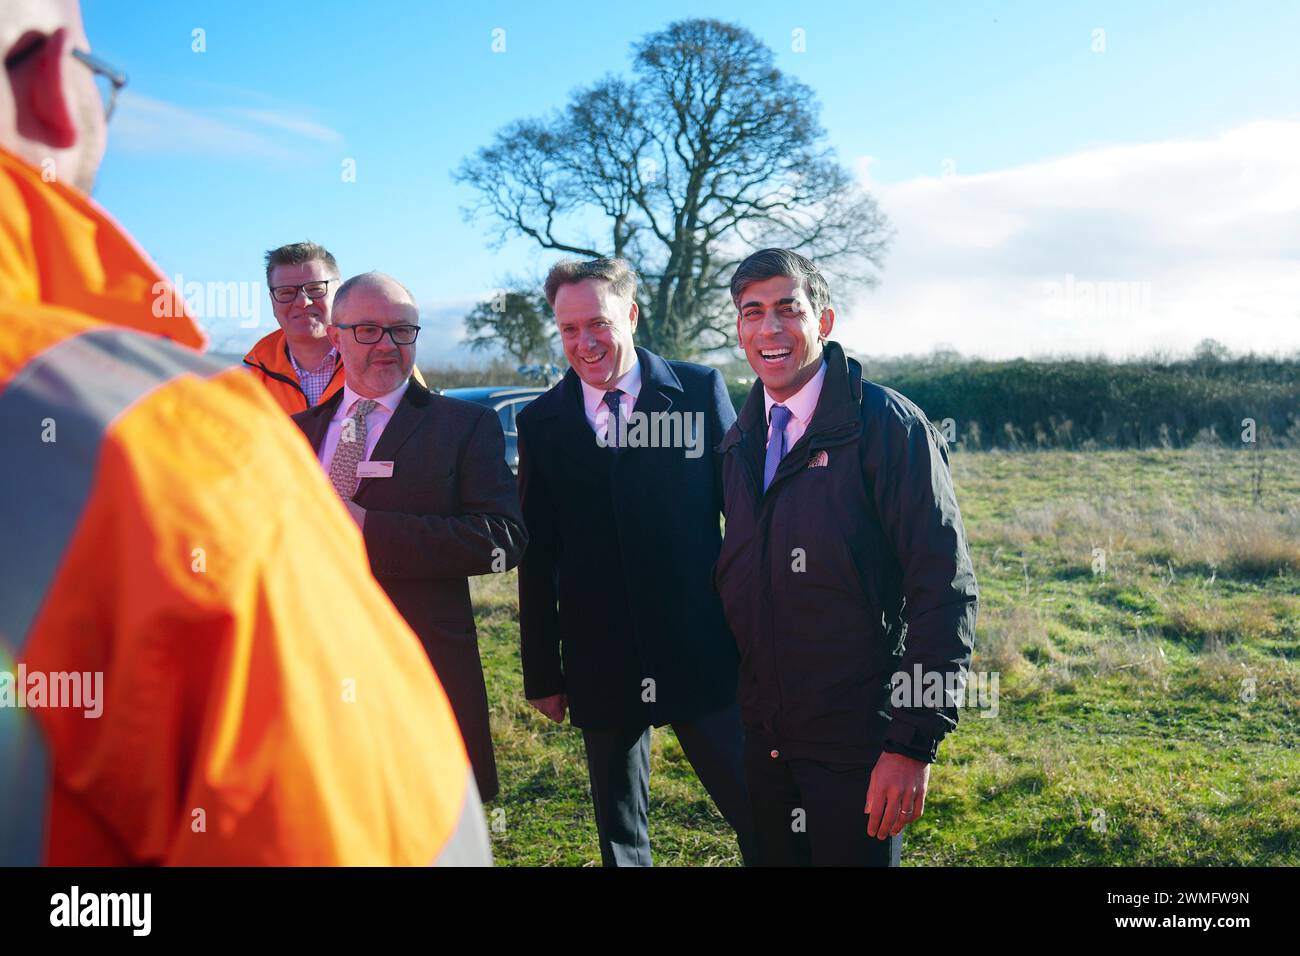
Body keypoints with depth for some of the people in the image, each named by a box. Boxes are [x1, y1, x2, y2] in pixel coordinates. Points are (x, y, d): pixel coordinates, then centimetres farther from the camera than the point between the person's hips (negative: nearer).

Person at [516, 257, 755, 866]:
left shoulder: (700, 390, -1)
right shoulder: (540, 422, 4)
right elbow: (537, 556, 6)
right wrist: (542, 673, 6)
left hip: (701, 652, -2)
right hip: (600, 666, 2)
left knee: (760, 815, 1)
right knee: (619, 835, 14)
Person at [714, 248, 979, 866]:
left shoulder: (885, 425, -13)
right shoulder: (741, 443, 8)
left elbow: (944, 589, -16)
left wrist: (914, 743, -19)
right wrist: (740, 710, 12)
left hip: (857, 746, -6)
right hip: (763, 741, 6)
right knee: (774, 857, 18)